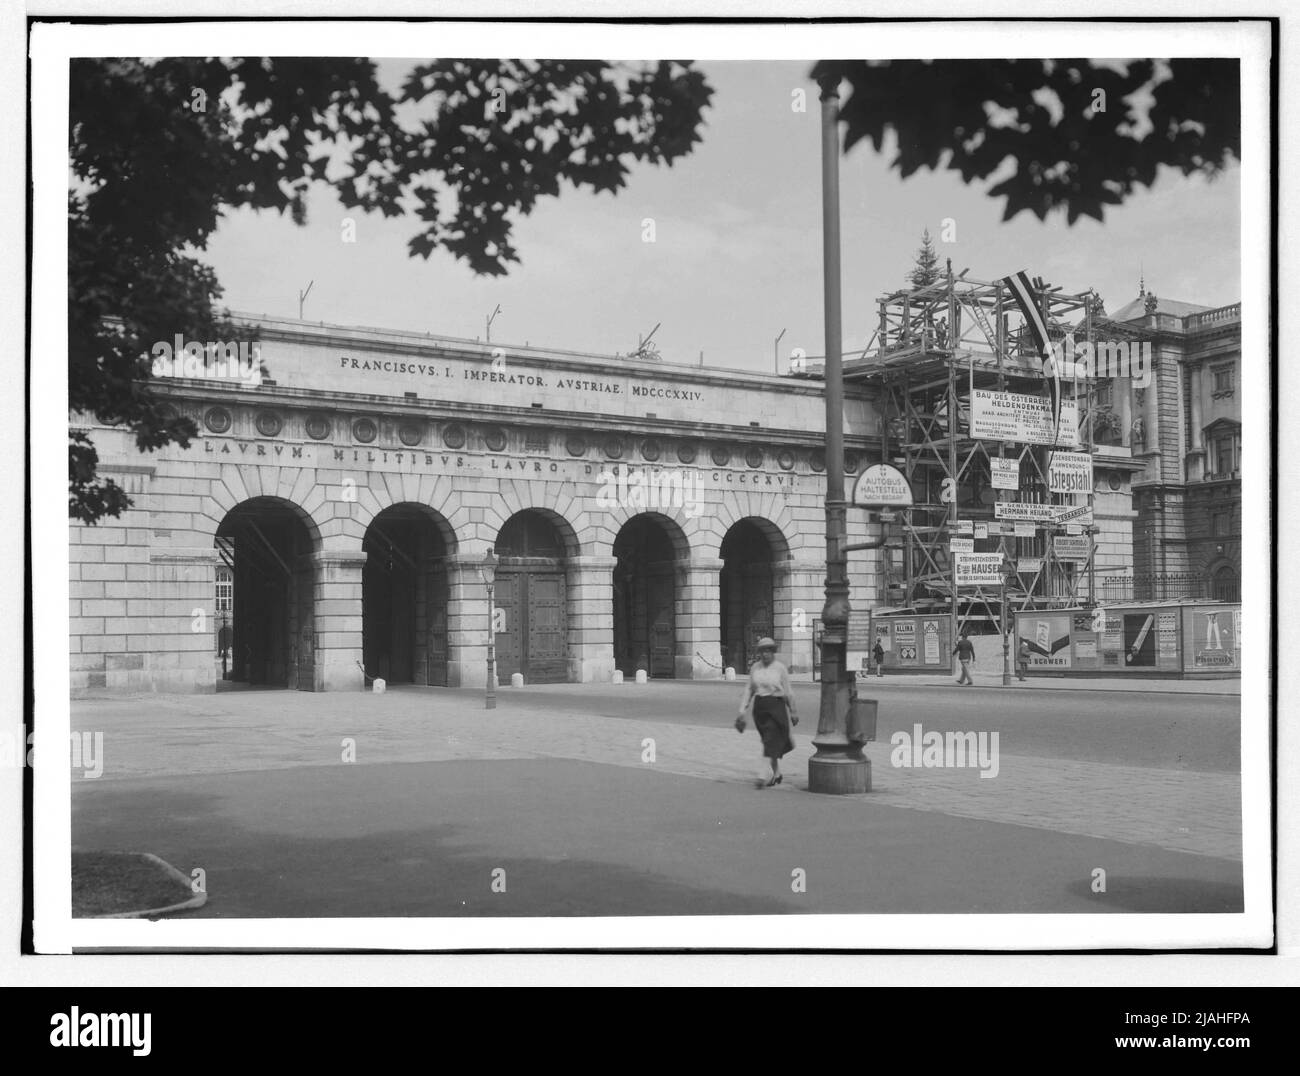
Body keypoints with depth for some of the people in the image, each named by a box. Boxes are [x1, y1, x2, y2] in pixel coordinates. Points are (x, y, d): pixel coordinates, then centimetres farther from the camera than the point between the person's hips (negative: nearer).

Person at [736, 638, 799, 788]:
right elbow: (749, 690, 9)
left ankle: (766, 776, -17)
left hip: (776, 707, -4)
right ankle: (777, 773, 27)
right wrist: (743, 711, 4)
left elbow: (788, 692, 0)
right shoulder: (755, 668, 6)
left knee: (771, 741, -13)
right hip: (759, 707, 4)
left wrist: (793, 712, 5)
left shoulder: (780, 668, -5)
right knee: (770, 741, 13)